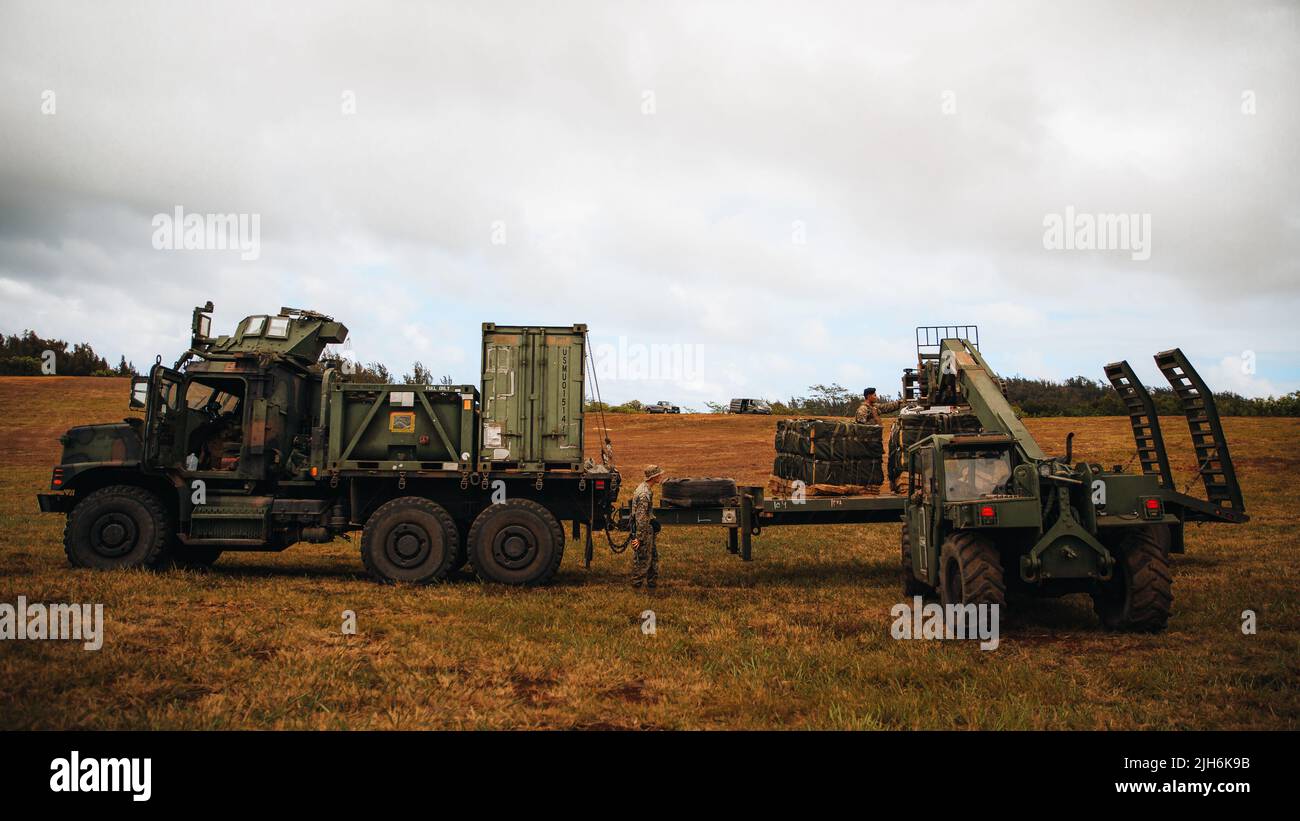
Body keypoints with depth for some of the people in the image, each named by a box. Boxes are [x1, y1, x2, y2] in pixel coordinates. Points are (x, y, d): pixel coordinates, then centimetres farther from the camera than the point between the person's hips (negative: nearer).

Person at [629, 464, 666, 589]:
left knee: (653, 555, 17)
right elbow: (641, 518, -26)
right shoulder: (644, 494, -27)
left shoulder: (644, 487, 6)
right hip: (642, 529, -10)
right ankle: (637, 582, 15)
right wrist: (639, 537, -24)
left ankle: (651, 580, 26)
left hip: (647, 528, 10)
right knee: (642, 558, 2)